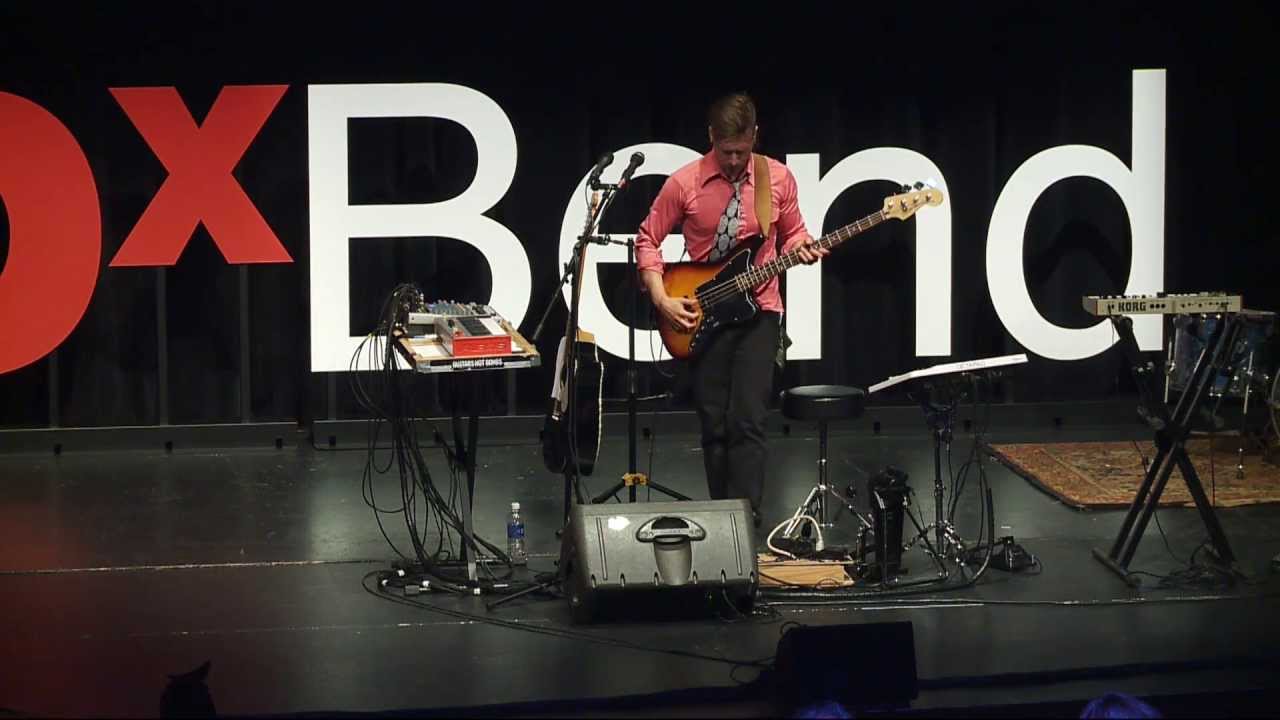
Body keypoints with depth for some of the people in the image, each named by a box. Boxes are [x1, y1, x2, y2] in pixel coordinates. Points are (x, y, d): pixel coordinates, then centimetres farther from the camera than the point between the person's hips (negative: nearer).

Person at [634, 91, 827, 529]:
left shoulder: (779, 178, -2)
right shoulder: (684, 183, -7)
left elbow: (792, 233, 13)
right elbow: (647, 240, 1)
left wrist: (803, 249, -11)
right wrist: (662, 299, -9)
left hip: (758, 311, 0)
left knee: (747, 422, -11)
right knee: (714, 425, 6)